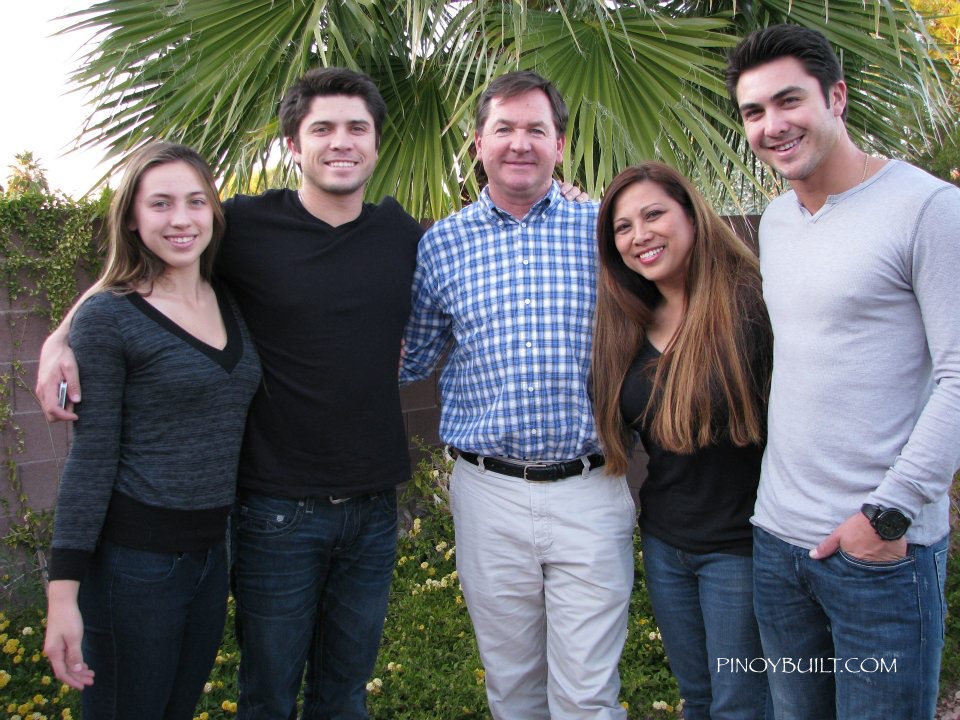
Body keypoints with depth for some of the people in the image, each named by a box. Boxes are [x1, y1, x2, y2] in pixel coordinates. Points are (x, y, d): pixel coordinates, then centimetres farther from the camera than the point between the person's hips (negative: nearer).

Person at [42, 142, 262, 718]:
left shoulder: (230, 304, 6)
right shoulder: (108, 317, -11)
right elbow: (90, 459, -12)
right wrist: (64, 590, -14)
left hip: (210, 554, 6)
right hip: (134, 558, -6)